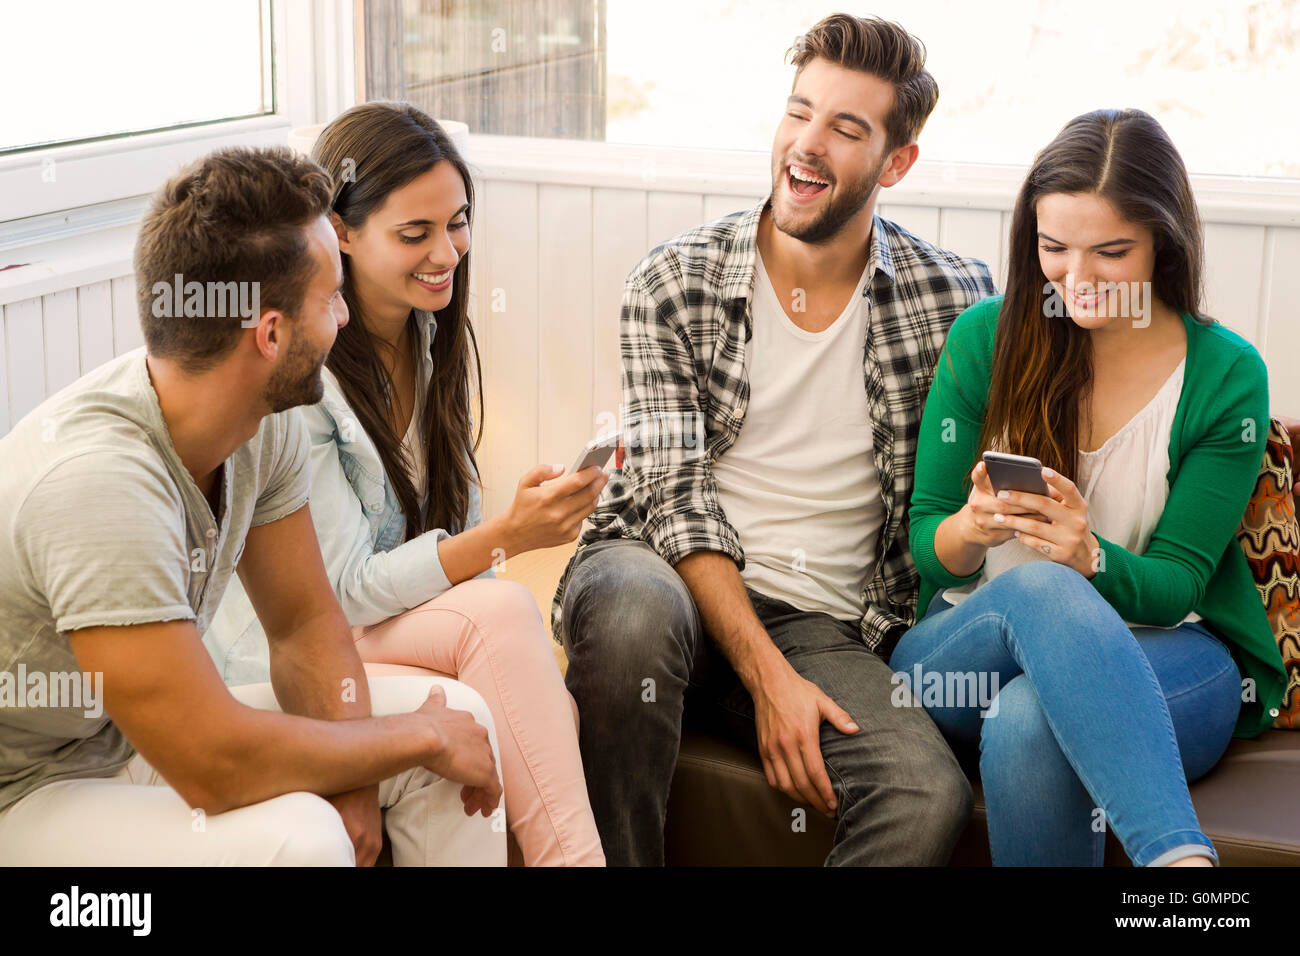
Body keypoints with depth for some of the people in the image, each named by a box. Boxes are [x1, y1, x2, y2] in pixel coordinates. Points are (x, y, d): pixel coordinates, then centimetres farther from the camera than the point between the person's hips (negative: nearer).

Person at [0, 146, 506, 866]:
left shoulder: (269, 421, -8)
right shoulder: (97, 479, -34)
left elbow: (304, 622, 4)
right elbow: (214, 769, -33)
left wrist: (353, 778, -14)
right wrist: (422, 739, -20)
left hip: (146, 741, 8)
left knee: (459, 719, -2)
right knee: (295, 838, -33)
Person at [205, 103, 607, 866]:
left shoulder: (436, 338, 5)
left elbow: (455, 531, 8)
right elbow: (345, 590, -19)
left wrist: (527, 667, -7)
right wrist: (509, 537, -31)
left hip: (423, 635, 6)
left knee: (548, 715, -24)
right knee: (504, 612, -29)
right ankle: (576, 855, -25)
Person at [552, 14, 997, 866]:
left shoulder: (954, 301, 3)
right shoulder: (674, 284, 0)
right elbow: (676, 497, -6)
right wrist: (768, 675, -17)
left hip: (828, 624, 1)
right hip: (668, 578, 0)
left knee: (930, 799, -28)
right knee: (635, 610, -37)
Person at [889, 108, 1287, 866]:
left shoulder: (1227, 376, -1)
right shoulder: (985, 339, 2)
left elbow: (1175, 585, -2)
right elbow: (926, 544, 4)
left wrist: (1090, 559, -26)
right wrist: (972, 528, -21)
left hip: (1163, 655, -2)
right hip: (965, 645, 2)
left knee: (1030, 718, -39)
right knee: (1036, 586, -37)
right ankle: (1181, 856, -45)